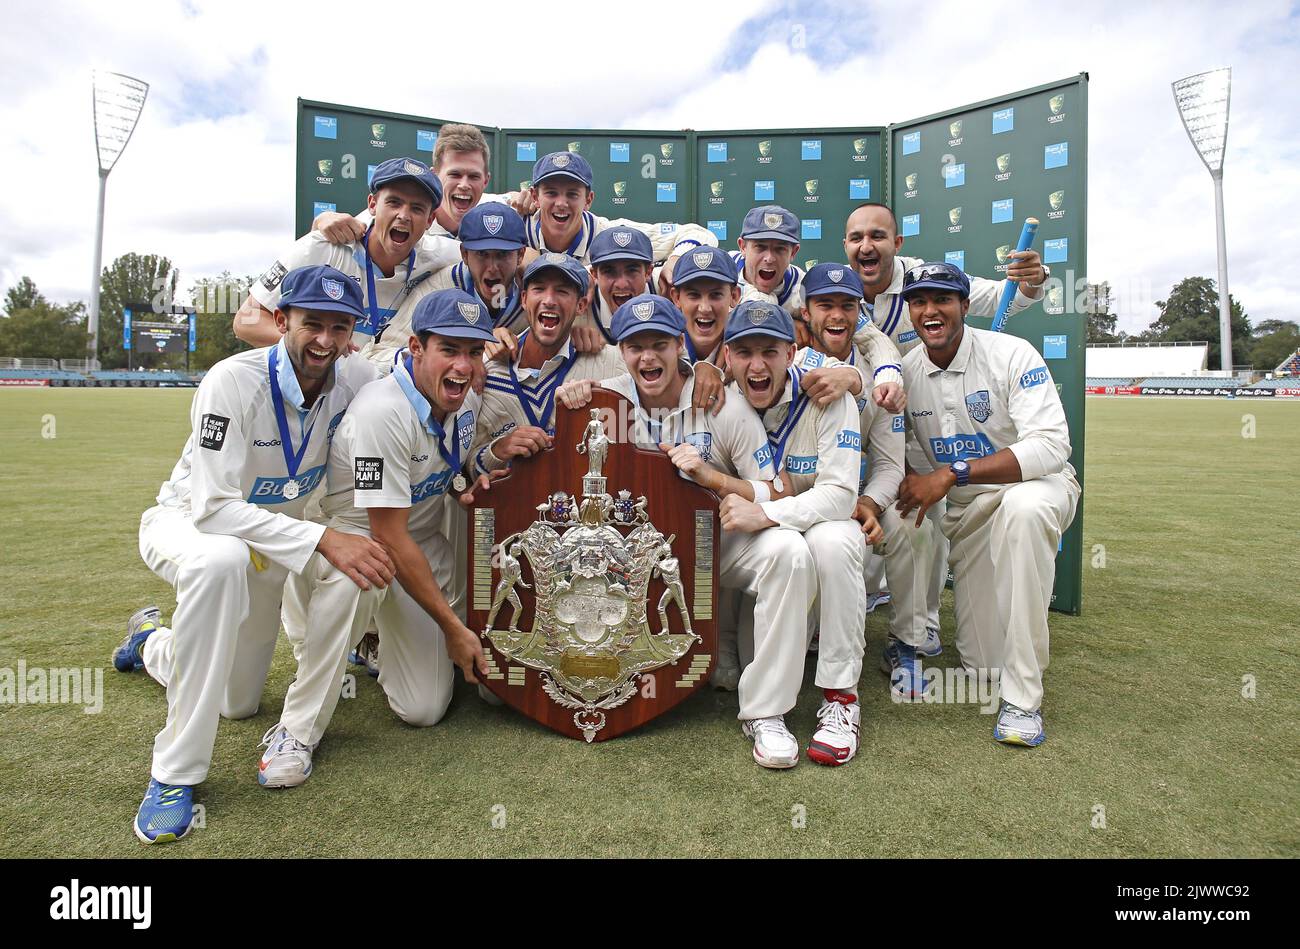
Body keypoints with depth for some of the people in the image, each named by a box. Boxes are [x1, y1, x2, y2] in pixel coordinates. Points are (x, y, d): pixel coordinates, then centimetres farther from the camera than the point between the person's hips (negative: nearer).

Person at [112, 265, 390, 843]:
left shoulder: (358, 380, -19)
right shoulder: (234, 381, -31)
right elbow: (213, 508, -35)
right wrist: (323, 539, -44)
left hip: (269, 537, 5)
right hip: (187, 520, -5)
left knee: (238, 704, 15)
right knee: (222, 561, -44)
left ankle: (154, 644, 50)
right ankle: (175, 774, -29)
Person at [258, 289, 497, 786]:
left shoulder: (466, 399, -5)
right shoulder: (382, 411, -28)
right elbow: (389, 539, -26)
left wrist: (470, 487, -9)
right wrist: (453, 626, -22)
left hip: (424, 544, 5)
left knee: (424, 709, -5)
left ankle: (382, 635, 28)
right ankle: (297, 728, -24)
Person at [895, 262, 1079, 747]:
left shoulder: (1012, 355, -16)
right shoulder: (904, 372, -4)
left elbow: (1051, 447, -27)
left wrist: (949, 474, -33)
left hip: (1038, 485, -3)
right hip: (963, 508, 3)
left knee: (1022, 506, -43)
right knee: (983, 666, -6)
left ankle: (1023, 698, -31)